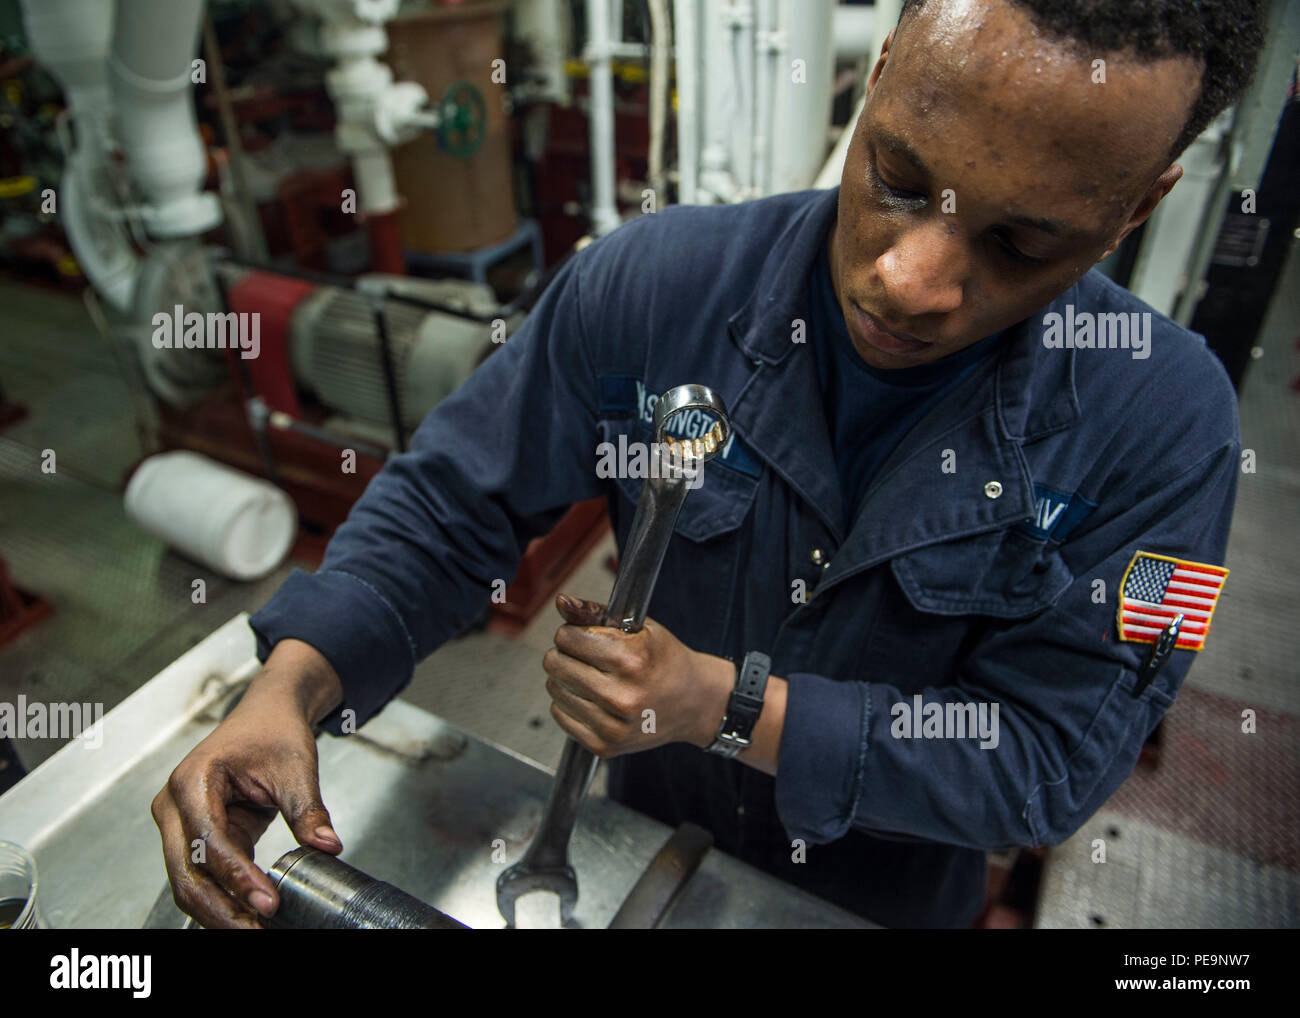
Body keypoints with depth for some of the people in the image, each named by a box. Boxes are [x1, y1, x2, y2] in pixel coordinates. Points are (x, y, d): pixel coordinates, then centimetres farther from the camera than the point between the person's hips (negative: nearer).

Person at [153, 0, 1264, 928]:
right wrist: (290, 686, -32)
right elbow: (446, 508, -15)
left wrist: (723, 704, -32)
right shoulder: (653, 286, -24)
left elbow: (1051, 757, -23)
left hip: (889, 898, 0)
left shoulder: (1162, 421, -24)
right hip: (647, 843, 2)